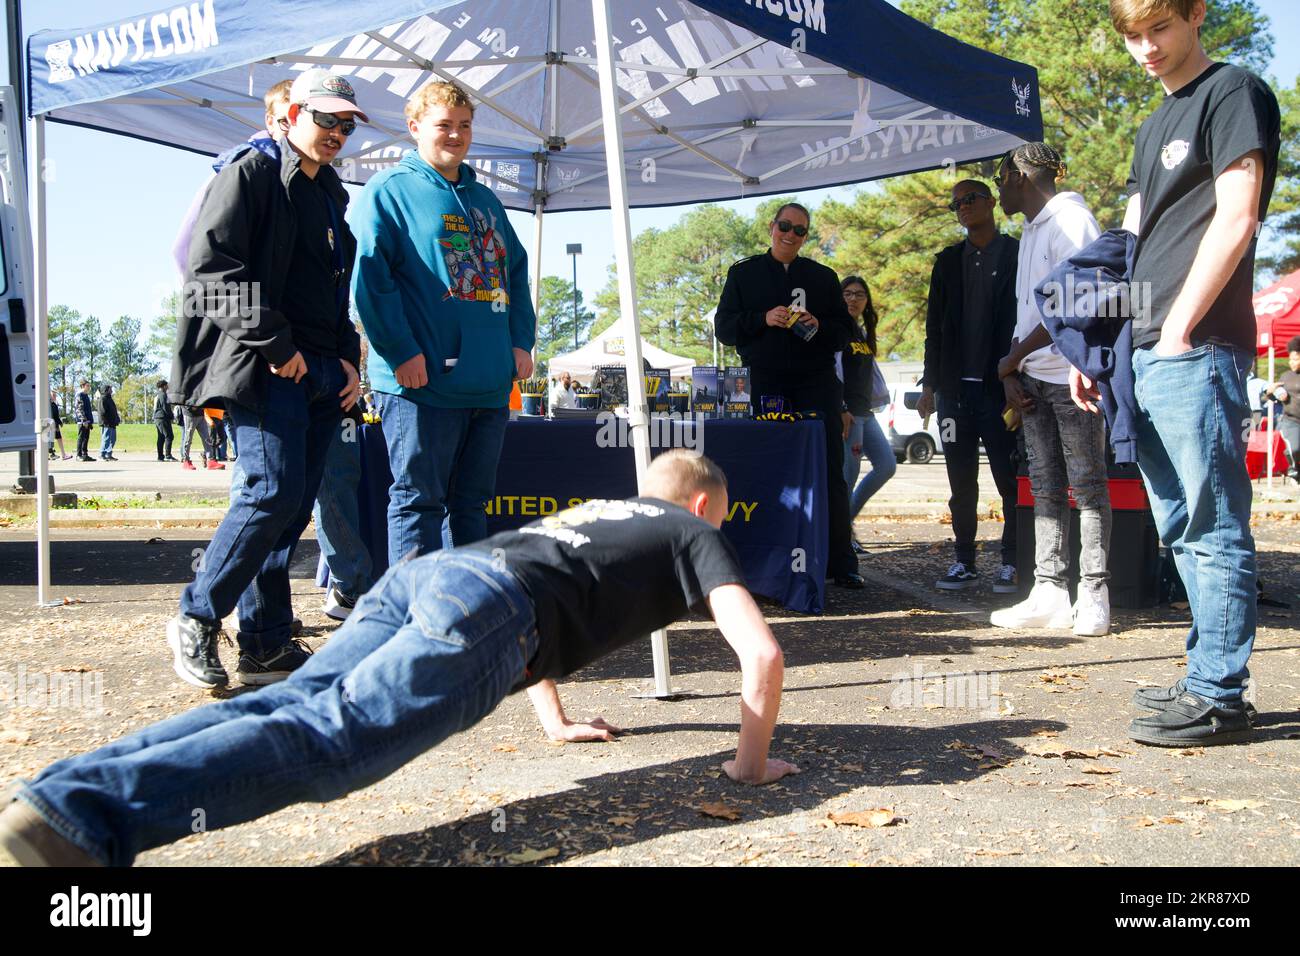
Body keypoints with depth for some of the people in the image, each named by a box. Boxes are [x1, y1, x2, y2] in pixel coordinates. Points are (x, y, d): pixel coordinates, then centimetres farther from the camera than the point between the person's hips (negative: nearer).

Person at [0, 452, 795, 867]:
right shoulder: (697, 535, 23)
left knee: (280, 705, -7)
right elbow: (763, 653, 11)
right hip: (484, 610, -7)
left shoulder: (596, 509, 42)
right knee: (329, 738, -21)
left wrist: (556, 721, 52)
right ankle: (81, 811, -37)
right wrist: (751, 762, 24)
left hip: (418, 575, 7)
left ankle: (65, 792, -23)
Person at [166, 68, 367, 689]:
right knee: (274, 494, -16)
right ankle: (196, 618, 0)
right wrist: (273, 343, -16)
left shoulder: (331, 196, 24)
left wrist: (348, 359, 12)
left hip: (321, 374, 8)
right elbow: (210, 265, -11)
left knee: (293, 506, 5)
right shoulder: (252, 174, 0)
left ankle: (266, 645, 10)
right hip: (265, 369, -8)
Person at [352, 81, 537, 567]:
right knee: (418, 500, -3)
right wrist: (400, 350, -18)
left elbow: (517, 271, 23)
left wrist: (521, 340, 9)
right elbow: (369, 273, -11)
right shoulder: (389, 191, 0)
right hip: (423, 381, -7)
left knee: (471, 501, 13)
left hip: (491, 382, 7)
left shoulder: (484, 199, 21)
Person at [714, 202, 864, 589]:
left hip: (817, 383, 1)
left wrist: (818, 327, -9)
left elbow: (845, 332, 13)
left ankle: (841, 563, 0)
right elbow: (724, 328, 5)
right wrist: (764, 319, -12)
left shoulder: (823, 277, 15)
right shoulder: (744, 273, 12)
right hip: (766, 385, -1)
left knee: (830, 473, -3)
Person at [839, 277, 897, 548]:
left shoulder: (863, 333, 18)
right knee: (849, 474, -8)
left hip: (864, 413, 9)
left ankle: (846, 519, 13)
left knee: (887, 465, 5)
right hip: (846, 413, -9)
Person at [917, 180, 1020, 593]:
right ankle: (963, 562, 12)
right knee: (962, 483, 6)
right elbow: (934, 325, 15)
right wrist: (930, 384, 9)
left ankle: (1012, 563, 4)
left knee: (1010, 480, -2)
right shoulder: (948, 261, 16)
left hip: (999, 388, -4)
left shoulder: (1017, 255, 3)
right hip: (956, 388, 4)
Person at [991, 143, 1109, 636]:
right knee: (1046, 487, 6)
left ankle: (1094, 594, -1)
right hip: (1034, 378, 9)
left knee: (1086, 485, -4)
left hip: (1072, 375, -9)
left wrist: (1013, 358, -11)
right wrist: (1013, 372, 7)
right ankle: (1050, 592, 8)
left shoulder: (1072, 220, -8)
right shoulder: (1030, 231, 20)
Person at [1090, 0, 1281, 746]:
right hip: (1145, 358, 9)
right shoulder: (1155, 126, 24)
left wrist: (1177, 330, -14)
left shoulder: (1233, 92, -1)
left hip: (1198, 352, -9)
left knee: (1212, 528, -6)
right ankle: (1209, 677, 19)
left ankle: (1219, 697, -1)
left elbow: (1236, 219, -11)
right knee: (1182, 529, 11)